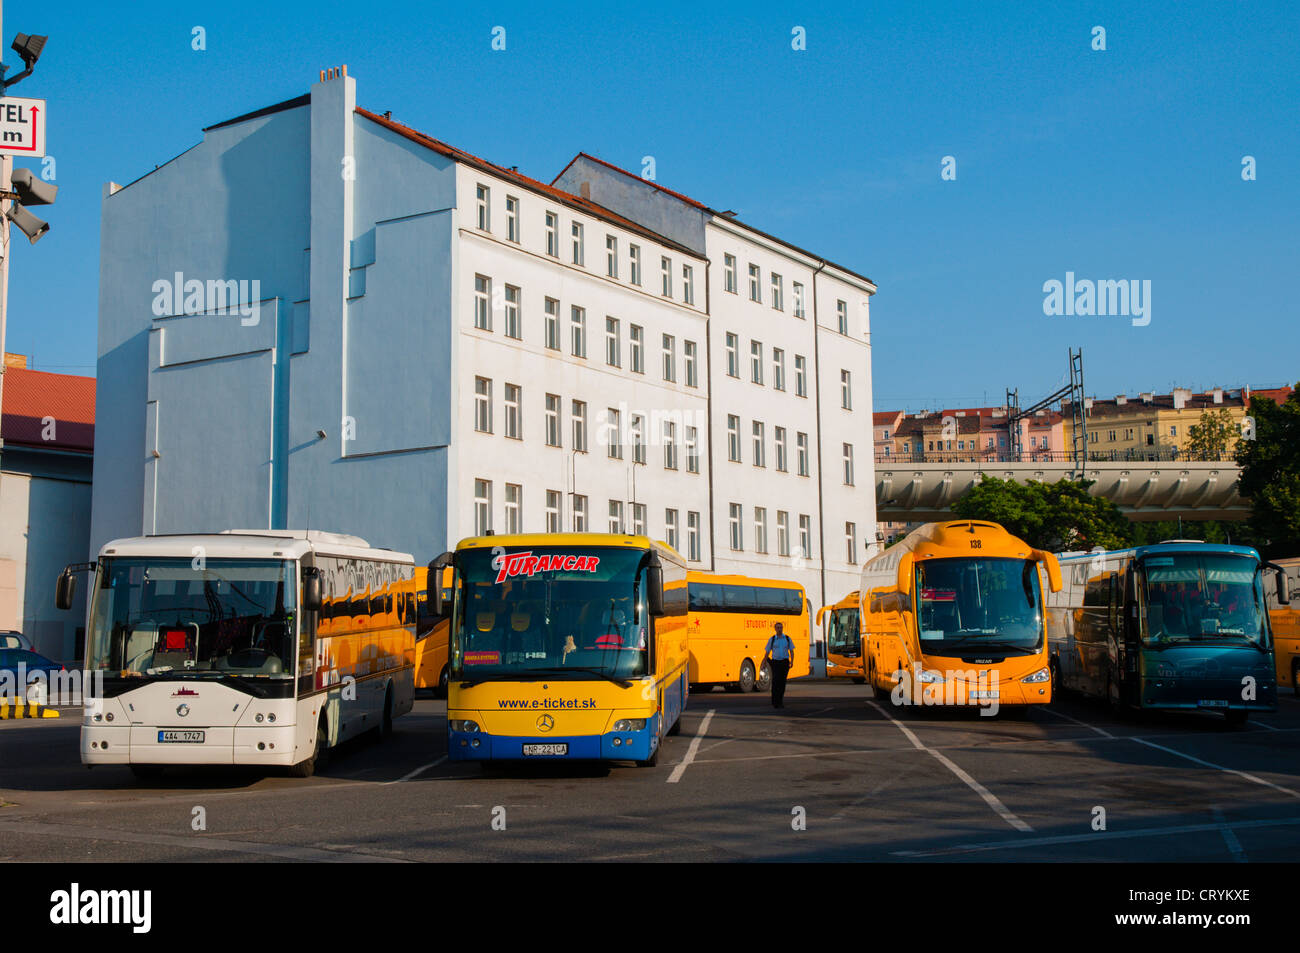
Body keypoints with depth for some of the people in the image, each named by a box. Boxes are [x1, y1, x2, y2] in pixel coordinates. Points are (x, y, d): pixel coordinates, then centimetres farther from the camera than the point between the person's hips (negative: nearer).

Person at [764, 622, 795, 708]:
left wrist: (792, 662, -6)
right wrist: (764, 663, 7)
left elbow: (791, 651, 7)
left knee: (782, 682, 7)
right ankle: (775, 702, -13)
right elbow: (767, 652, 8)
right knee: (775, 681, -14)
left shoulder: (788, 639, 6)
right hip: (775, 662, -2)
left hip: (784, 662, 2)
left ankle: (780, 701, 20)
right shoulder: (772, 639, 2)